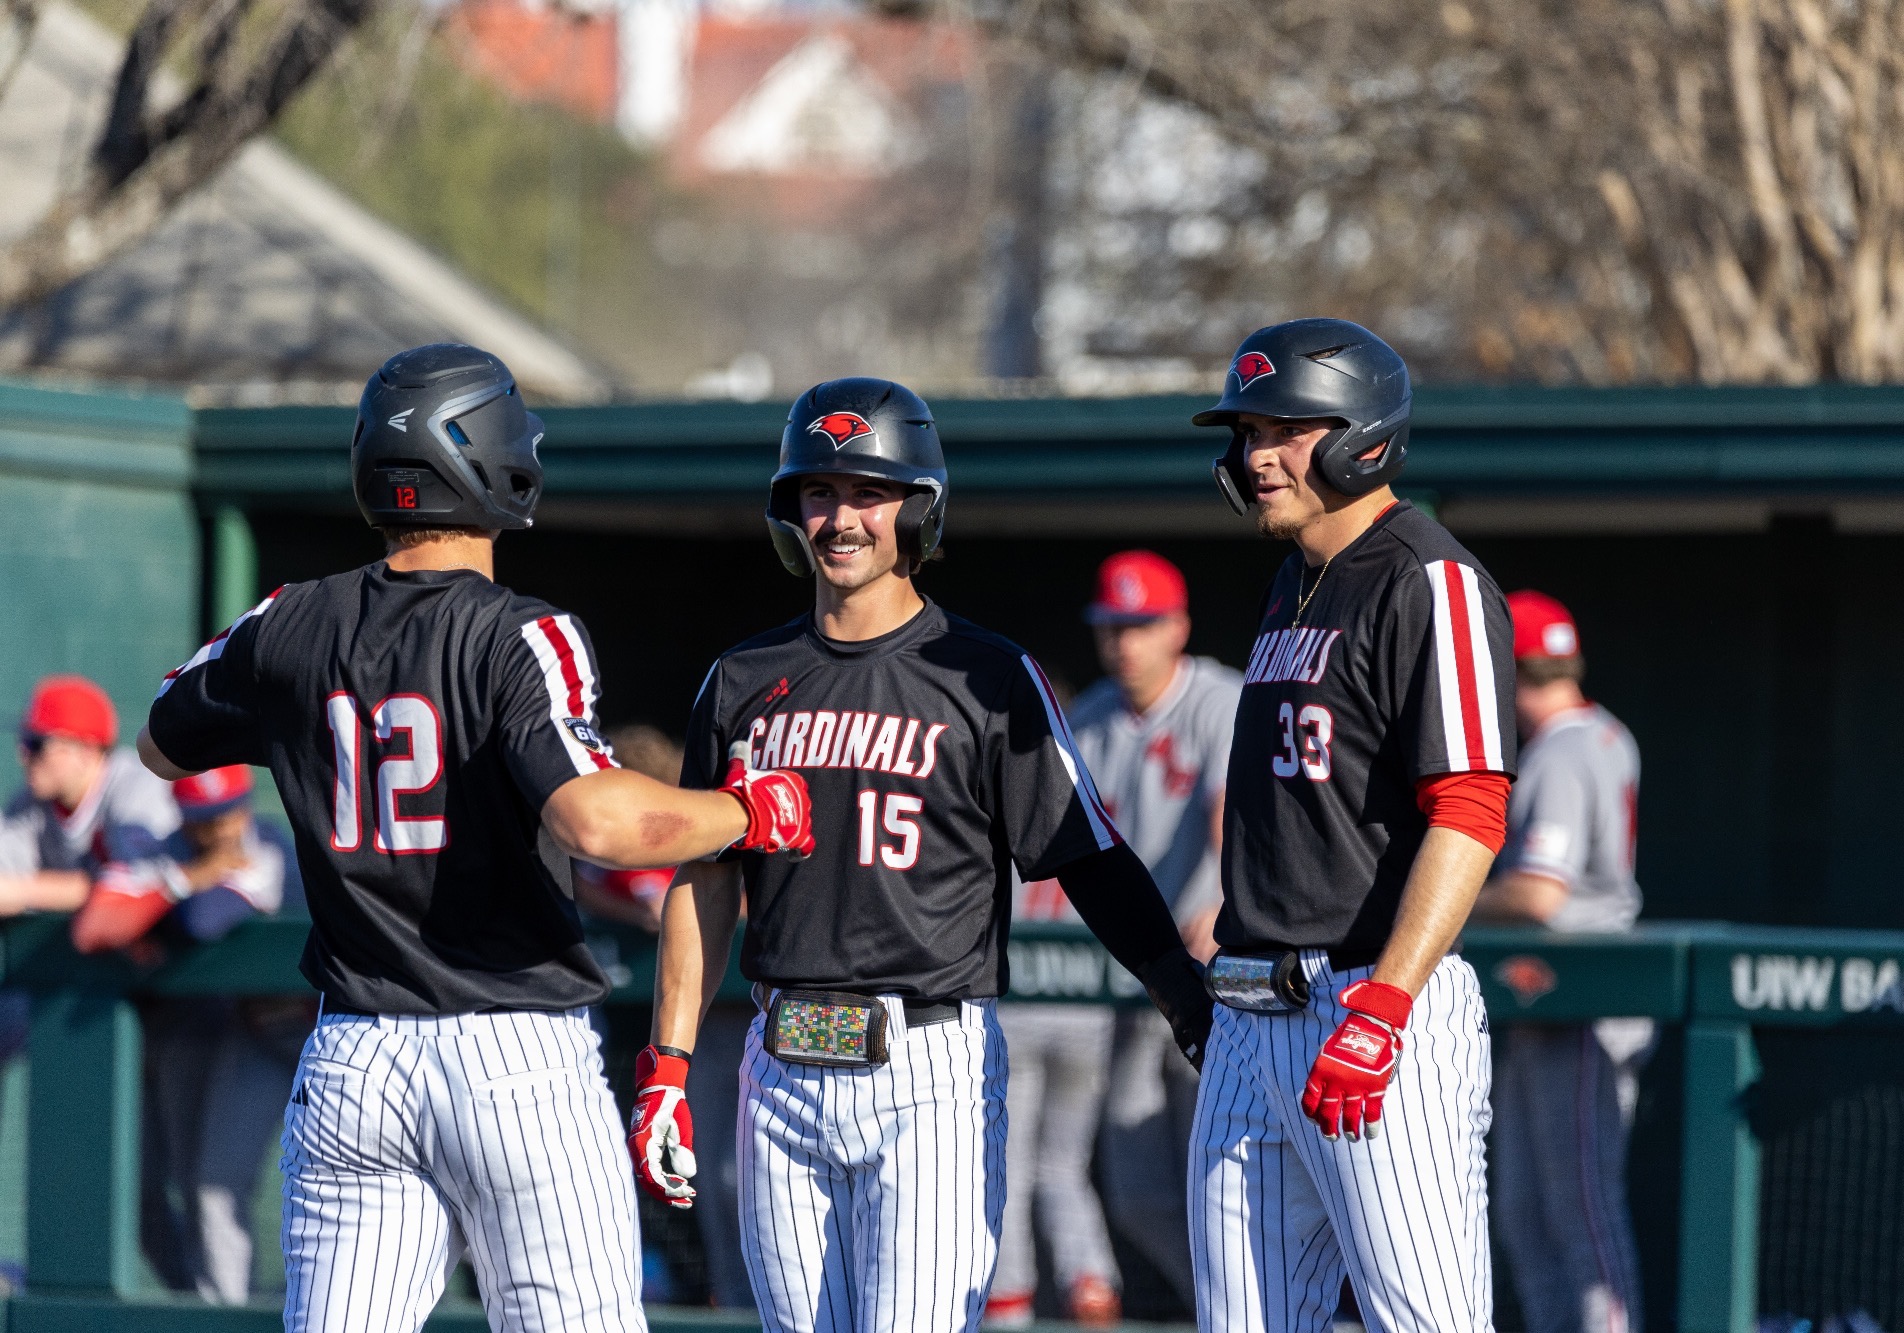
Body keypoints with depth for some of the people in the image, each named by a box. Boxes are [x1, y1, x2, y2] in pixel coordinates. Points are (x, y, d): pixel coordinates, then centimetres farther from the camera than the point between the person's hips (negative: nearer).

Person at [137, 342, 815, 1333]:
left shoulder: (291, 631, 4)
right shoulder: (525, 640, -11)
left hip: (349, 1066, 4)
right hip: (520, 1063, -4)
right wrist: (745, 813, -11)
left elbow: (161, 745, 22)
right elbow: (593, 819, -26)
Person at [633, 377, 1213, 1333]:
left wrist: (1200, 1018, -10)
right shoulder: (744, 683, 11)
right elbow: (704, 886, 14)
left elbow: (1093, 866, -2)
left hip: (930, 1073, -4)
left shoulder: (988, 679, -1)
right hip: (784, 1071, 4)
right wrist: (666, 1069, 8)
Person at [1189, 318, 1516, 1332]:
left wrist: (1384, 1003, -27)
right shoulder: (1294, 587, 19)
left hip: (1379, 1007, -9)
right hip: (1254, 1019, 9)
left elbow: (1468, 817, -19)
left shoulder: (1430, 584, -10)